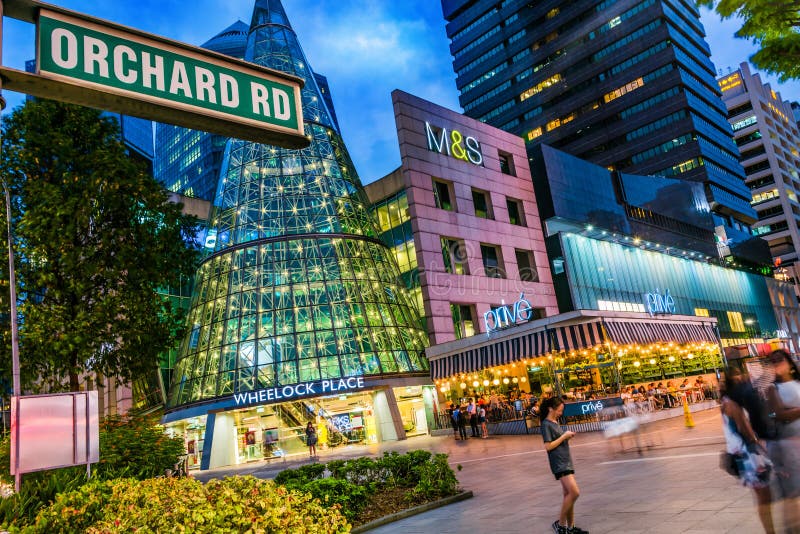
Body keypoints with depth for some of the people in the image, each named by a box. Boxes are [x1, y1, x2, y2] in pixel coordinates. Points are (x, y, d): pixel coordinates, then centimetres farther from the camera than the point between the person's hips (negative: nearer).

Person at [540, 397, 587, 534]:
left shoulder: (555, 422, 15)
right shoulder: (546, 425, -13)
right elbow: (548, 446, -18)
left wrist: (568, 437, 3)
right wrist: (564, 436, -14)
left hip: (566, 461, 9)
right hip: (559, 464, -9)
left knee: (569, 494, 10)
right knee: (574, 492, -15)